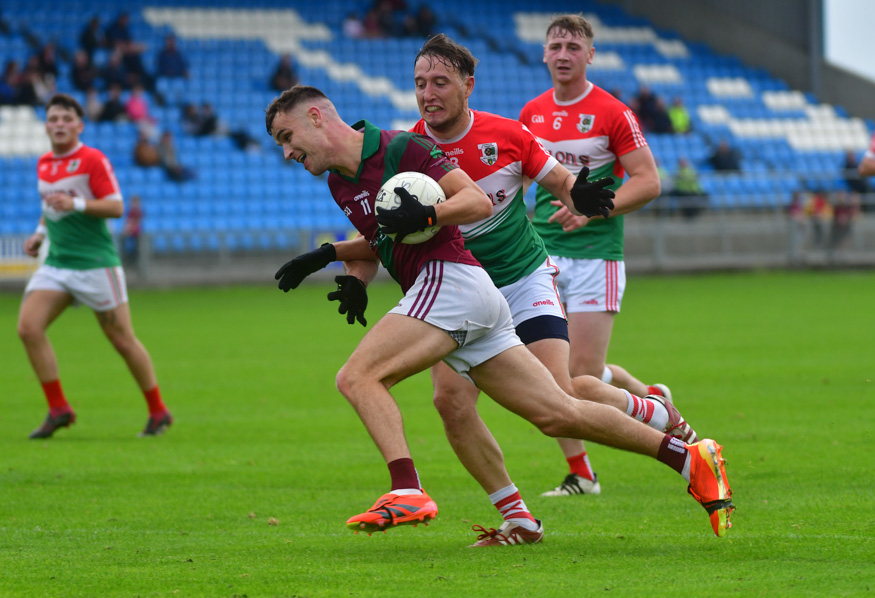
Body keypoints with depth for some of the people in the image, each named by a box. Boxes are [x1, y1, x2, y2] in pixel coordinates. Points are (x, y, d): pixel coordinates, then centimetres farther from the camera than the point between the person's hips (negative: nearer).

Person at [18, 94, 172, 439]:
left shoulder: (93, 160, -9)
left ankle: (158, 412, 16)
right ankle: (58, 410, -6)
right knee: (28, 326, -12)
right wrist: (40, 233, 11)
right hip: (56, 263, 6)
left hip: (95, 263, -6)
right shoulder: (44, 164, 13)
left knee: (122, 339, 0)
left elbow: (116, 207, -14)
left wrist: (76, 204, -26)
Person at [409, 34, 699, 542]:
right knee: (451, 398, -19)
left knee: (560, 394, -17)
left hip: (526, 277, -2)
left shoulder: (506, 135, -10)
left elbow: (561, 180, 5)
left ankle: (659, 415, 14)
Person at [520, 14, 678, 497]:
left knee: (586, 372, -8)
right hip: (543, 254, 5)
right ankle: (579, 473, 9)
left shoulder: (612, 113, -6)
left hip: (595, 253, -5)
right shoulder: (532, 113, 10)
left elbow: (648, 182, -9)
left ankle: (653, 400, 22)